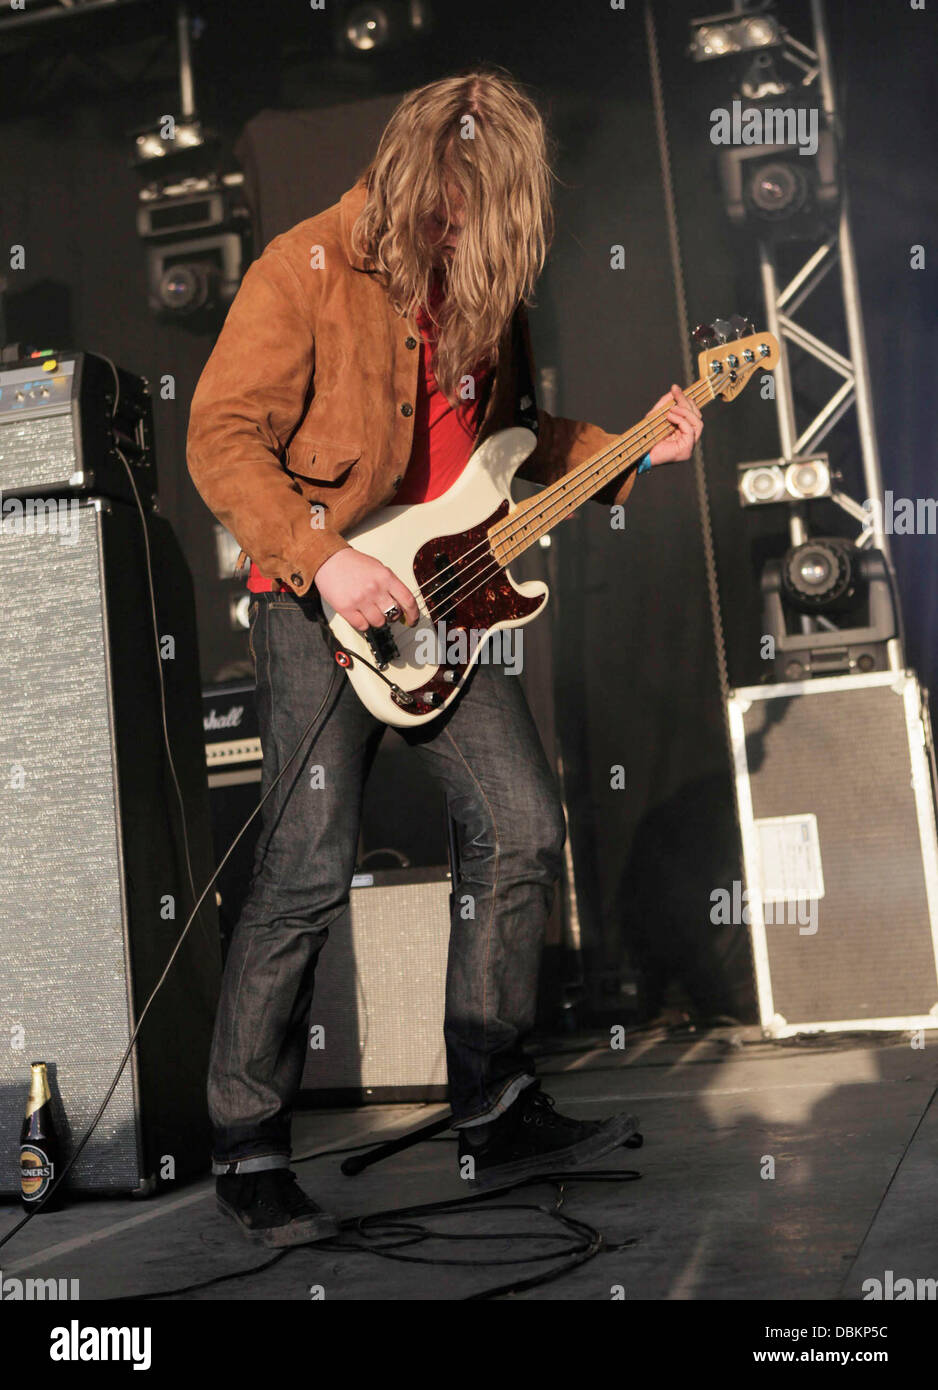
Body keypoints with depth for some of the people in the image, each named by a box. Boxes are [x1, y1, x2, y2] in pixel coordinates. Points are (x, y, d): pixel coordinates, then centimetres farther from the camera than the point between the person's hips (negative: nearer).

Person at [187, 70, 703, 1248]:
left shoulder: (484, 283, 13)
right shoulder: (307, 271, -9)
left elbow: (511, 436, 23)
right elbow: (221, 439, -13)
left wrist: (629, 451, 9)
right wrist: (322, 559, -23)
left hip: (439, 598, 7)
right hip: (317, 606, -7)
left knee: (523, 827, 2)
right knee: (308, 871, -11)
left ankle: (494, 1115, 14)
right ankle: (248, 1153, 5)